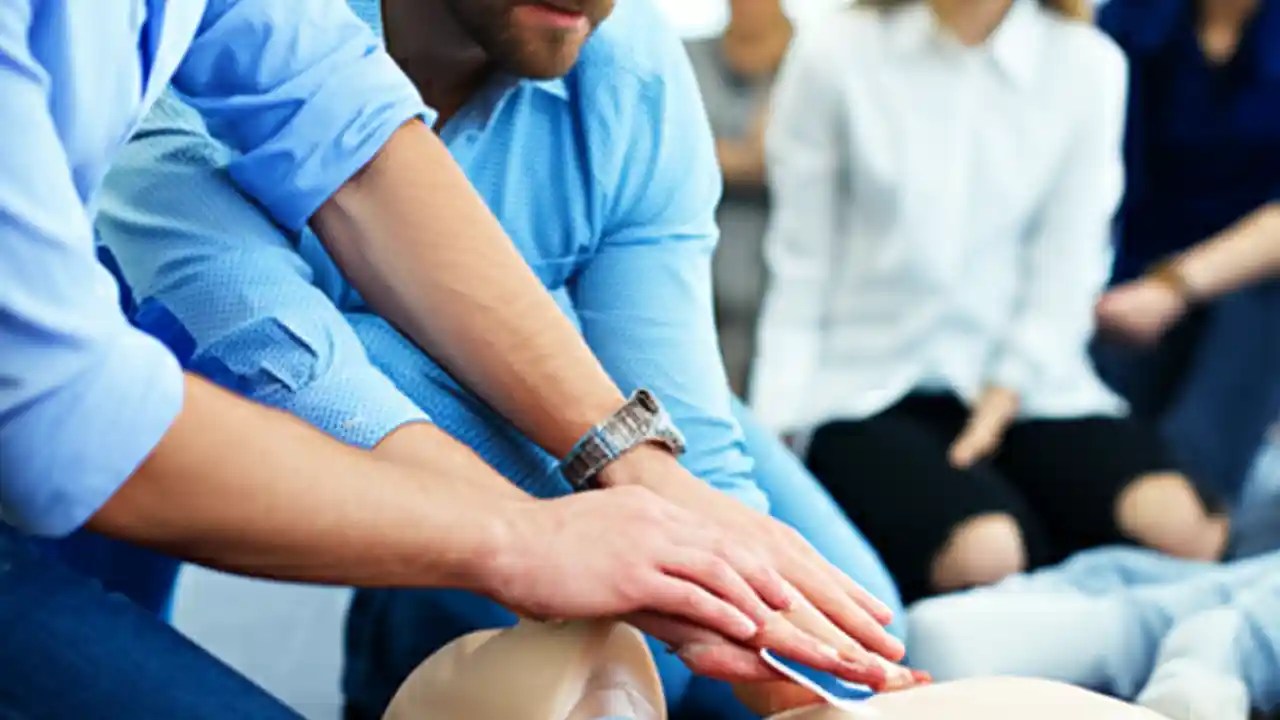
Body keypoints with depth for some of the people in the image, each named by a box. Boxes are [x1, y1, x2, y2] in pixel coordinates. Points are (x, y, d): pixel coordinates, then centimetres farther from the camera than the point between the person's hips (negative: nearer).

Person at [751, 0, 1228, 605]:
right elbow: (799, 272, 1)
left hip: (1026, 387, 2)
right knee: (983, 555, -30)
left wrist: (1001, 401, -11)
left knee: (1180, 527, -24)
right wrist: (771, 436, -7)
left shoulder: (1089, 64, 2)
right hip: (868, 386, -2)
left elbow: (1066, 278, 1)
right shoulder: (834, 53, -1)